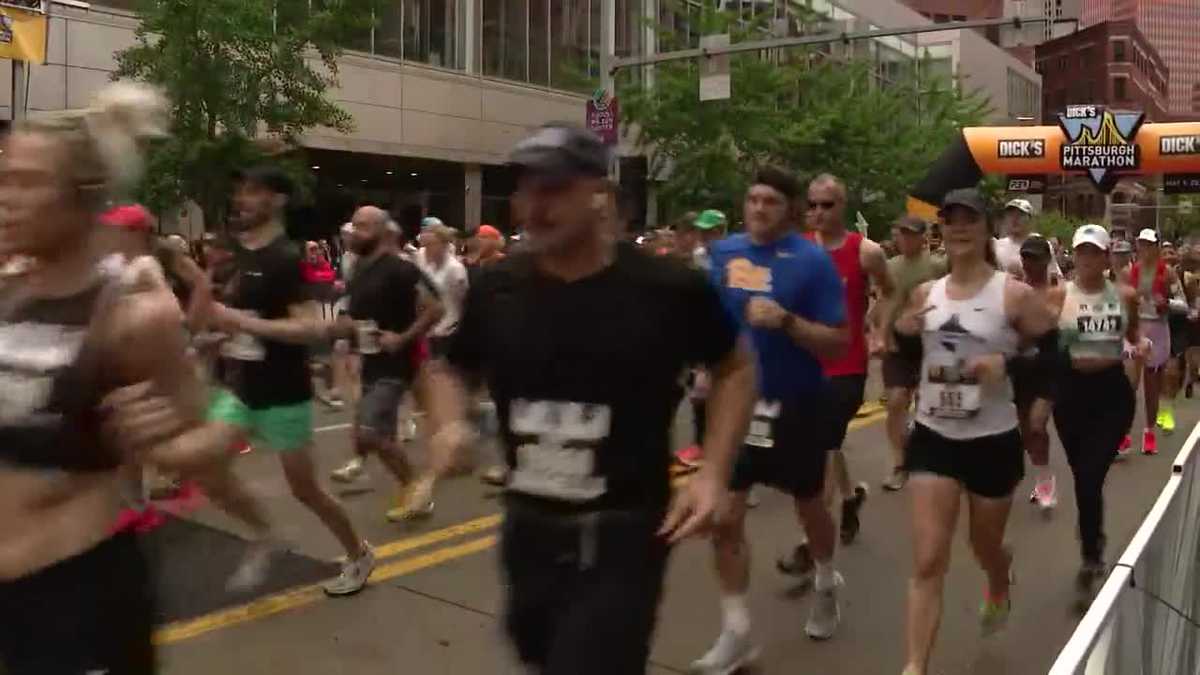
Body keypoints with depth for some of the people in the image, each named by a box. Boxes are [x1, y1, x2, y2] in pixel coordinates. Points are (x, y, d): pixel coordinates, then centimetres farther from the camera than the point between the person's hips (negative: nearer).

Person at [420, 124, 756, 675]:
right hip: (528, 530, 5)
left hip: (624, 536, -4)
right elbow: (446, 367, 15)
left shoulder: (668, 289, -12)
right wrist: (449, 425, -6)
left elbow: (735, 370, 3)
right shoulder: (496, 290, -3)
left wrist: (713, 472, -9)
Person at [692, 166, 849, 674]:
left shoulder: (812, 260, -12)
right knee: (724, 519, -1)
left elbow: (837, 342, -15)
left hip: (796, 405, -3)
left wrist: (786, 321, -28)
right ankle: (736, 631, 12)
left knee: (809, 506, 19)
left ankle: (826, 585, 49)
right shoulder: (723, 253, 0)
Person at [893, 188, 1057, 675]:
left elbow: (1056, 358, -7)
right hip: (933, 438, 2)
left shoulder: (1014, 295, -10)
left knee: (986, 545, 21)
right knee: (928, 562, -6)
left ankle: (999, 590, 59)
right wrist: (903, 334, -11)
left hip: (993, 442, -1)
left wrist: (1007, 364, -25)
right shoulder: (924, 294, 1)